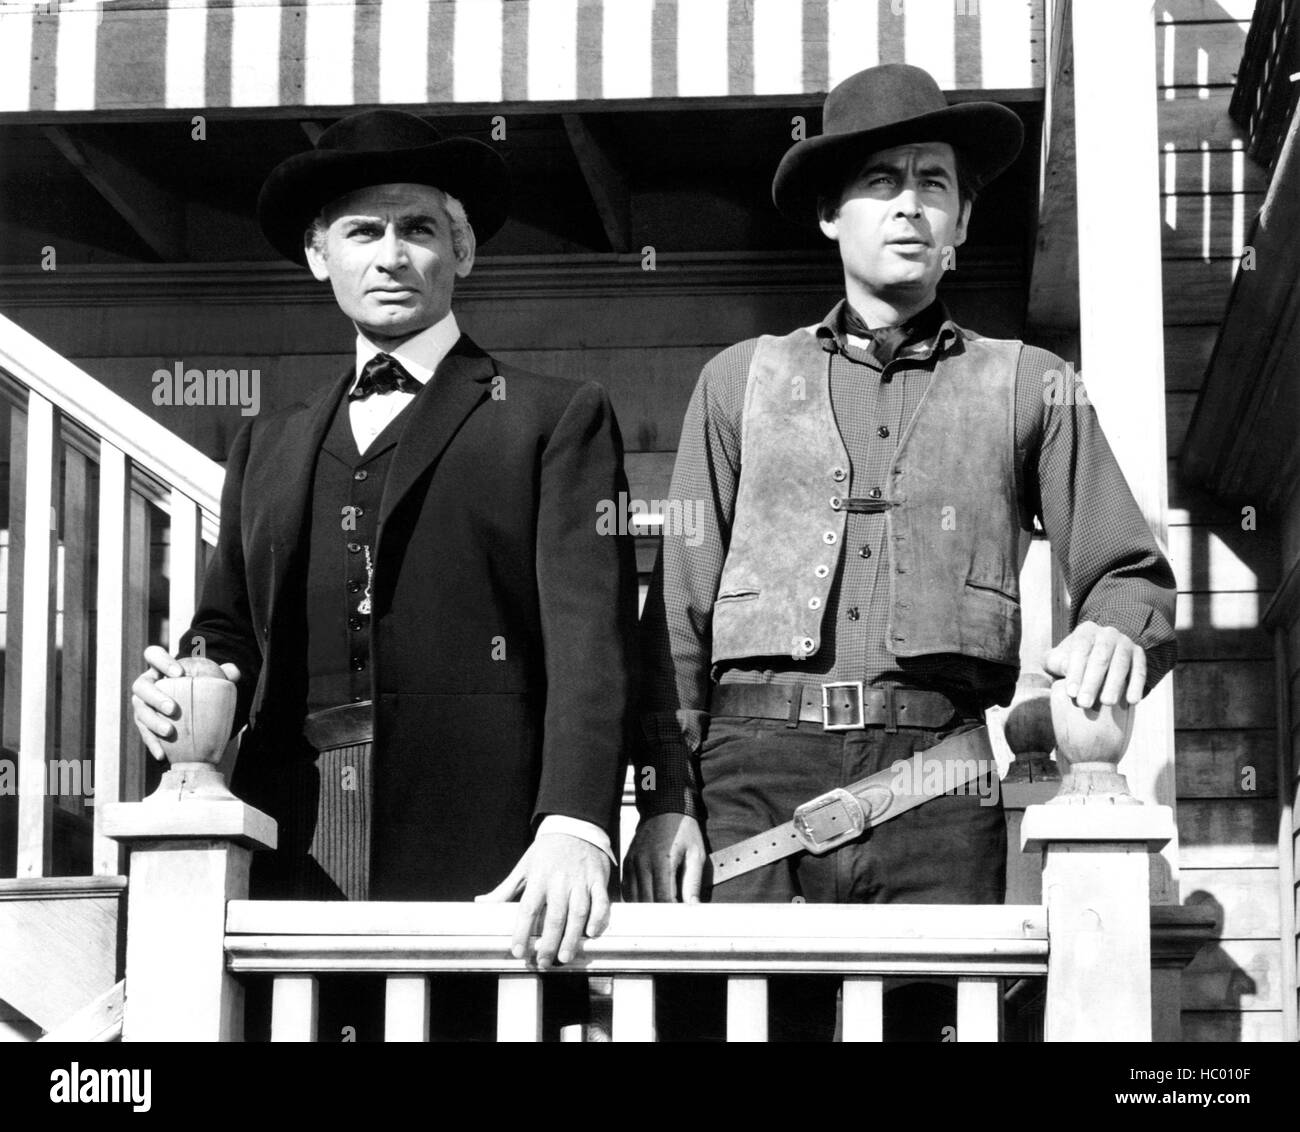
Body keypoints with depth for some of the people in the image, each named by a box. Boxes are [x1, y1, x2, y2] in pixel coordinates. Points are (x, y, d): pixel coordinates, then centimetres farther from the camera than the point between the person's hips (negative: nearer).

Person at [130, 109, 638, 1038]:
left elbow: (588, 636, -3)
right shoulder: (270, 446, 24)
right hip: (290, 861, 3)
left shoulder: (557, 420, 9)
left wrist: (575, 825, -18)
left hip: (476, 859, -3)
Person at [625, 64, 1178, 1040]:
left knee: (932, 1021, -6)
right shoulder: (741, 381, 17)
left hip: (936, 783, 0)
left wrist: (1116, 630, -13)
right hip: (758, 770, 0)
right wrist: (665, 800, 2)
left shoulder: (1030, 388, 16)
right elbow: (679, 607, 12)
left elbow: (1132, 575, 11)